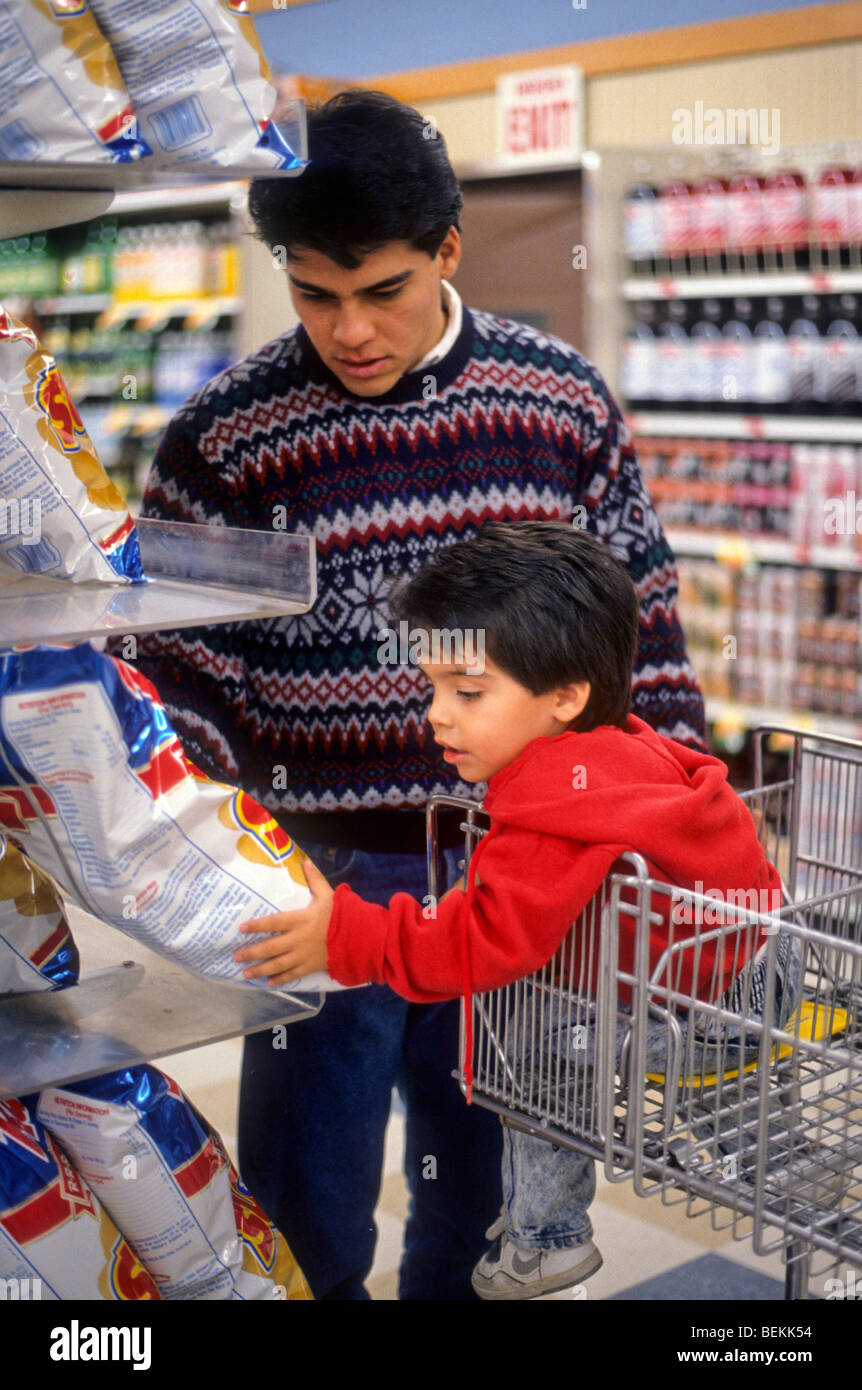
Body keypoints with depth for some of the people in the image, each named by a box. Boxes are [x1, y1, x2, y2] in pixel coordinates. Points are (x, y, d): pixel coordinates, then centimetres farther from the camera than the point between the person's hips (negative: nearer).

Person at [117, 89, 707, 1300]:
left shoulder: (564, 401, -1)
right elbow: (179, 677, -3)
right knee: (308, 1212, 7)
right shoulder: (225, 438, -7)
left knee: (487, 1191, 18)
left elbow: (640, 626, 7)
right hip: (327, 875, -2)